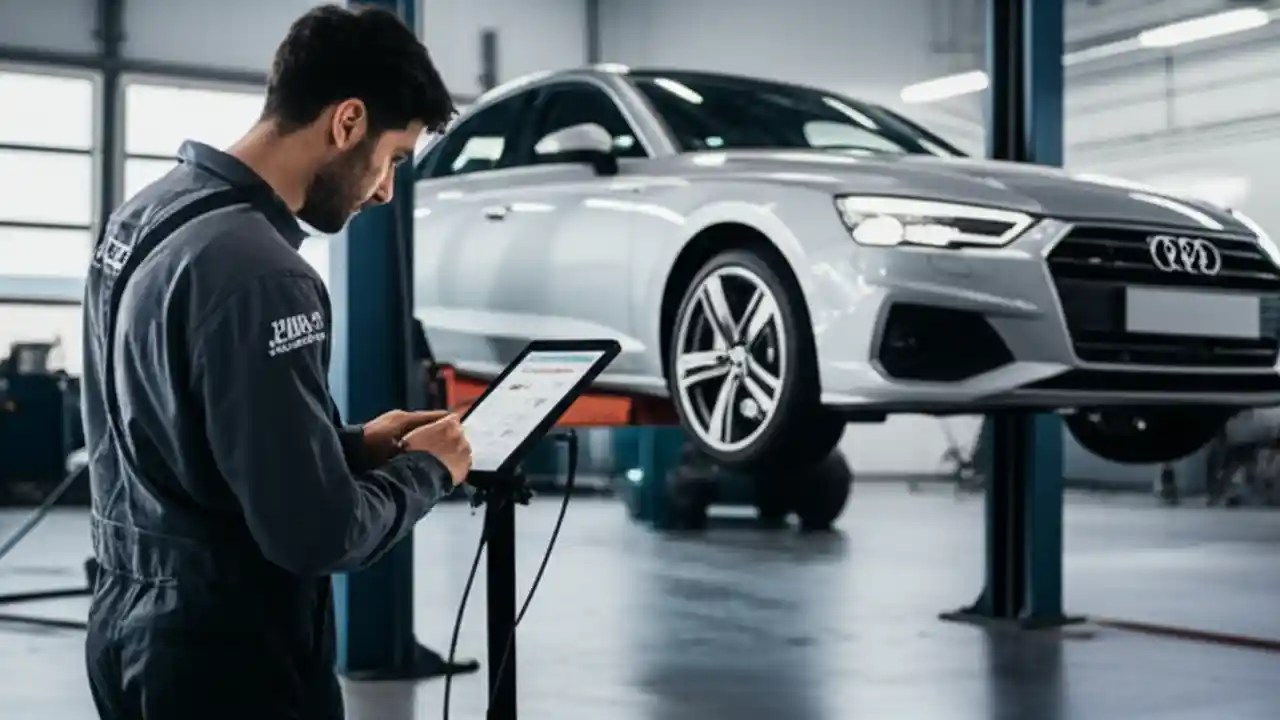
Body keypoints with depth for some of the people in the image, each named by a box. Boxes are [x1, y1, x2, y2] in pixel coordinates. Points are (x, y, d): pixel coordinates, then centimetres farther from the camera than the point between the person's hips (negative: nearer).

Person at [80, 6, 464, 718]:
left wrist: (353, 444, 8)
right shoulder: (259, 274, -25)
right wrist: (425, 470, -7)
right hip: (224, 657, -9)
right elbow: (317, 534, -24)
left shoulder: (150, 210, 4)